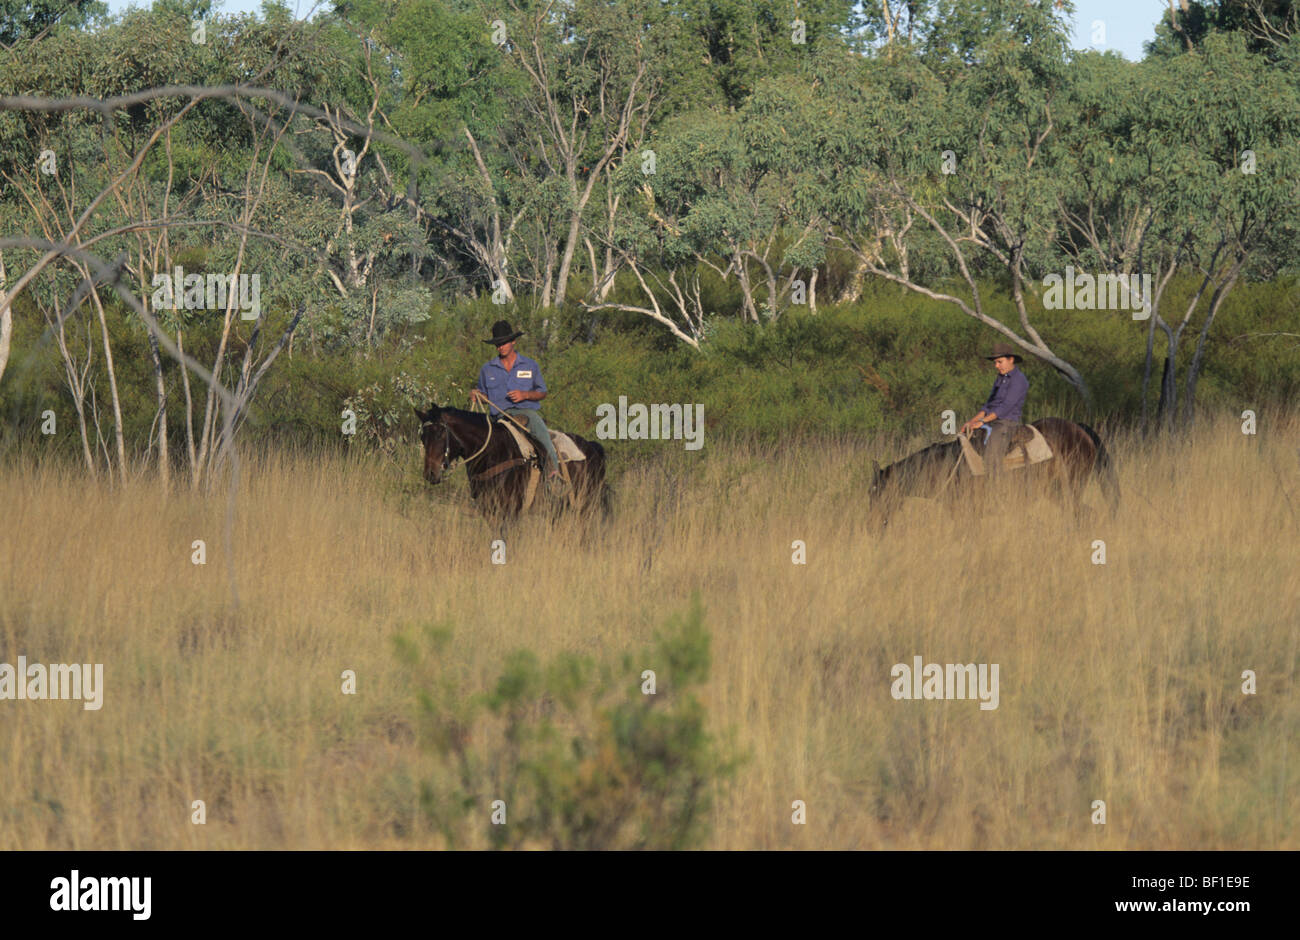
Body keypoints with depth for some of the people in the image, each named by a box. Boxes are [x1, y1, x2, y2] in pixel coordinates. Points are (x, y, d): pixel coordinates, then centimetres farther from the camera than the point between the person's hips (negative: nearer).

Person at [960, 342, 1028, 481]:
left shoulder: (1018, 380, -11)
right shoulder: (1000, 379, 19)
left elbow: (1006, 407, -19)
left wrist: (982, 421, -22)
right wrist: (972, 421, 4)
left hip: (1006, 424, -9)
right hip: (992, 422, 9)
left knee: (991, 461, -26)